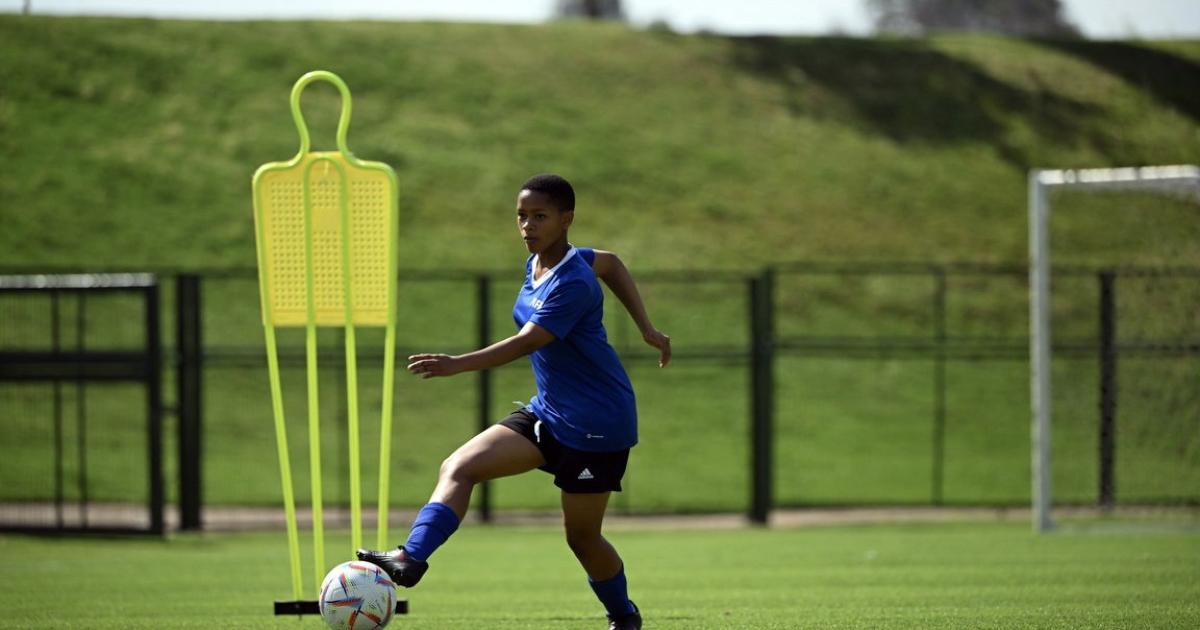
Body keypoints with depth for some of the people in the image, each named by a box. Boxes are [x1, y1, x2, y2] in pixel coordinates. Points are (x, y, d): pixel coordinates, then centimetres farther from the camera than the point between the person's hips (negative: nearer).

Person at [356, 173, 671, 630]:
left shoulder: (571, 283, -23)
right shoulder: (537, 263, 5)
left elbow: (527, 342, -35)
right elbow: (611, 264, 22)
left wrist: (458, 364, -48)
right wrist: (645, 326, 22)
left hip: (595, 424, -8)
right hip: (547, 413, 9)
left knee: (582, 536, 3)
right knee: (458, 468, -12)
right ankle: (410, 559, -26)